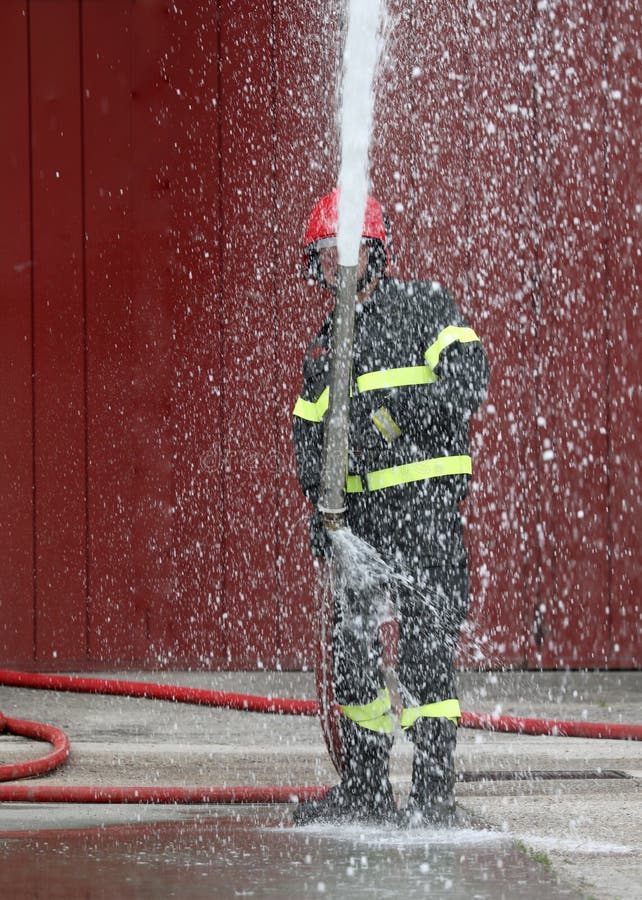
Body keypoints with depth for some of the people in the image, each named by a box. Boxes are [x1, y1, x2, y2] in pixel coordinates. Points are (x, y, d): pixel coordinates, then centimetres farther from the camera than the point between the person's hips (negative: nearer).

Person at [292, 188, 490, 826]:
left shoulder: (424, 306, 0)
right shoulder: (323, 346, 18)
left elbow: (468, 374, -13)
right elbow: (309, 434, 18)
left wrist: (400, 415, -24)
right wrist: (319, 508, 3)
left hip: (424, 498, -6)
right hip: (357, 507, 7)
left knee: (424, 647, -9)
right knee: (352, 644, 6)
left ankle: (433, 792, -7)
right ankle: (364, 789, 15)